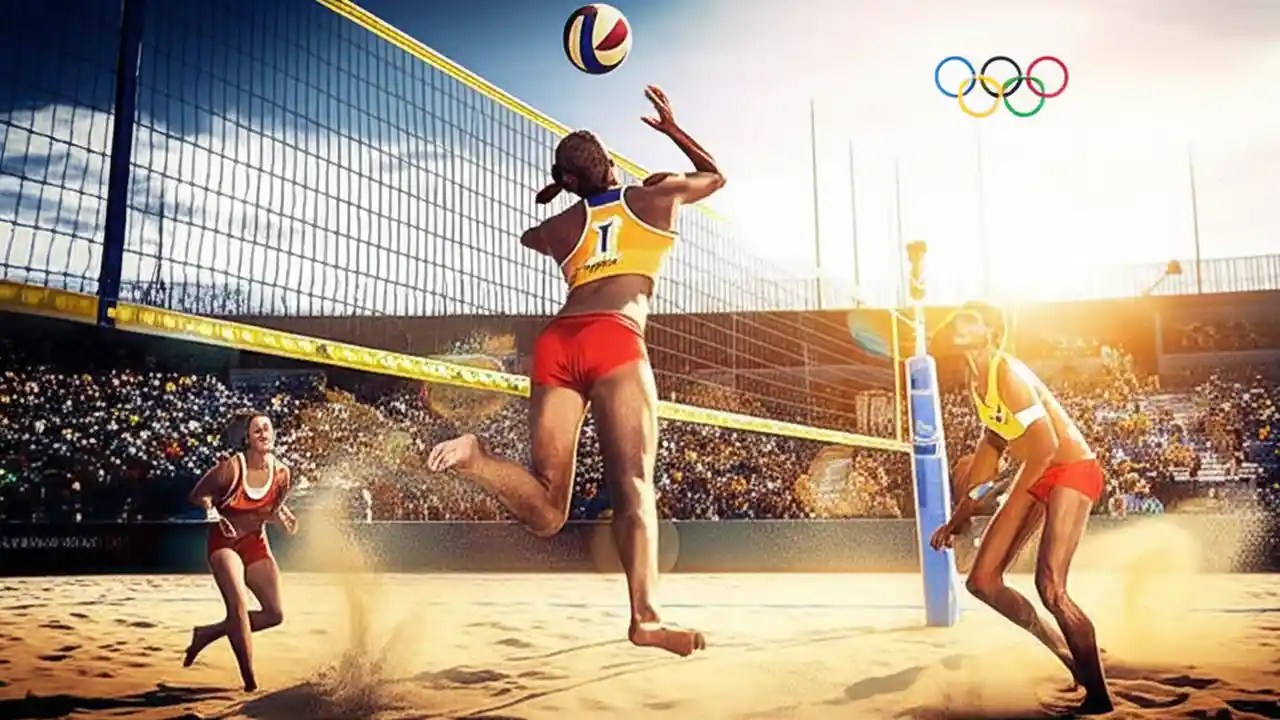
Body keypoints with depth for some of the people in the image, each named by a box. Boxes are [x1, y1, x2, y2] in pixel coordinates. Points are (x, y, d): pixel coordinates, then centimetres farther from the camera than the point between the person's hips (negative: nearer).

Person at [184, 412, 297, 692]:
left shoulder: (282, 472, -7)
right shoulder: (231, 468, -20)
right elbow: (198, 495, -8)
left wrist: (284, 516, -10)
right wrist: (213, 513, -26)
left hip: (256, 543, 5)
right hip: (224, 542, -5)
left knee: (274, 613, 1)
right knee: (238, 605, -22)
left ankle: (208, 633, 22)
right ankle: (250, 682, -11)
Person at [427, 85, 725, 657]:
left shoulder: (562, 225, 26)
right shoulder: (654, 196, 19)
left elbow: (528, 237, 52)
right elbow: (715, 176, 40)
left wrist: (554, 195, 55)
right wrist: (671, 128, 50)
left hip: (556, 342, 4)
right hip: (615, 340, -3)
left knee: (545, 512, 1)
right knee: (634, 482, -11)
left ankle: (475, 458, -24)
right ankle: (645, 617, -27)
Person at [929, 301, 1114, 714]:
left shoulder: (1008, 374, -22)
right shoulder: (975, 380, 6)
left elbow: (1047, 445, -27)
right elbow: (993, 441, 16)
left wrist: (1011, 504, -16)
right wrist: (961, 515, 16)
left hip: (1073, 470, -9)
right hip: (1037, 475, 9)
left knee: (1050, 586, -19)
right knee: (982, 581, 4)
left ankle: (1099, 697, -1)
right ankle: (1066, 659, 22)